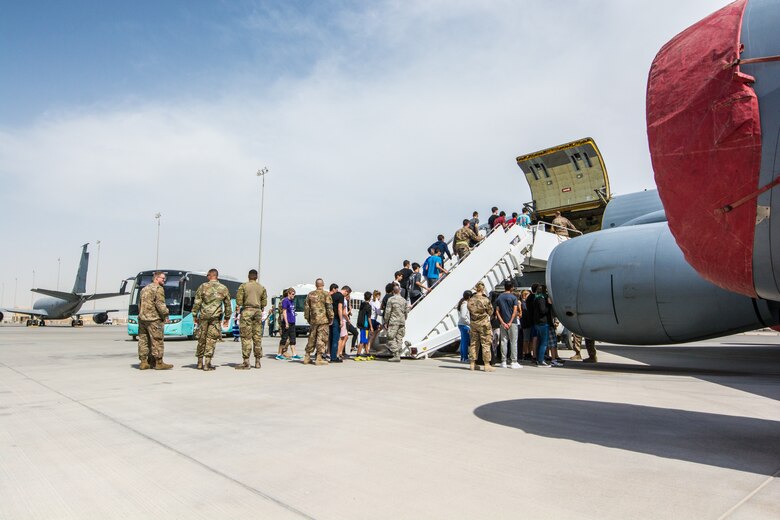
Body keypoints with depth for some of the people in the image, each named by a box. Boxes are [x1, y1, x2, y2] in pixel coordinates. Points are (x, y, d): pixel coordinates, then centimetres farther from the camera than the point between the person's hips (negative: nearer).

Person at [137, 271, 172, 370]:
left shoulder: (144, 289, 20)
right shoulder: (158, 288, -7)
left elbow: (140, 304, 22)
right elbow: (160, 304, -16)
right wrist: (165, 315, -7)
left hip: (142, 318, 9)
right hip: (153, 319, -9)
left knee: (143, 340, 9)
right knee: (157, 340, -4)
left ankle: (143, 362, 12)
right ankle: (159, 363, -1)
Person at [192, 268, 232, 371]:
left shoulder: (203, 286, 1)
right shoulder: (224, 288, 6)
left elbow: (197, 302, -1)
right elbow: (228, 305, 11)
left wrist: (194, 315, 7)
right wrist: (227, 318, 20)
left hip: (204, 315, 0)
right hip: (216, 317, 0)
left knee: (201, 339, 11)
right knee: (211, 339, 2)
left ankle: (200, 362, 21)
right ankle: (207, 364, -1)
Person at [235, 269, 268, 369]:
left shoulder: (243, 286, 1)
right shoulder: (262, 288, 12)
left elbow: (239, 300, -5)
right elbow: (264, 302, 9)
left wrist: (238, 307, 14)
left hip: (247, 311, -4)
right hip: (258, 312, 4)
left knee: (246, 337, -3)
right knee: (257, 337, 7)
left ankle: (246, 361, -6)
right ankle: (257, 361, 11)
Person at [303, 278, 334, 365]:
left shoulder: (310, 294, 9)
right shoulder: (326, 295, -6)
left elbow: (306, 307, 12)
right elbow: (329, 307, -10)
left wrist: (307, 318, 20)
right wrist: (331, 318, -2)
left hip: (313, 320, 5)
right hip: (323, 320, -5)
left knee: (311, 338, 14)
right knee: (321, 339, -2)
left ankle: (307, 357, 20)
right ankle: (319, 358, -4)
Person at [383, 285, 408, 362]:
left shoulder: (391, 299, -7)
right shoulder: (404, 300, 9)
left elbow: (387, 312, -8)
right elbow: (406, 311, 12)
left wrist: (386, 322, -1)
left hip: (393, 322, -6)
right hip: (402, 322, 6)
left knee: (391, 339, -2)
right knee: (399, 339, 10)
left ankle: (396, 356, -10)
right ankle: (398, 355, 11)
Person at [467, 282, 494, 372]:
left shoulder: (471, 300, -1)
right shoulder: (485, 300, -13)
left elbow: (469, 310, 5)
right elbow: (490, 312, -4)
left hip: (473, 323, 5)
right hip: (484, 323, -5)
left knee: (473, 343, 12)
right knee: (486, 344, 1)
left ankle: (472, 364, 17)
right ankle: (487, 365, 3)